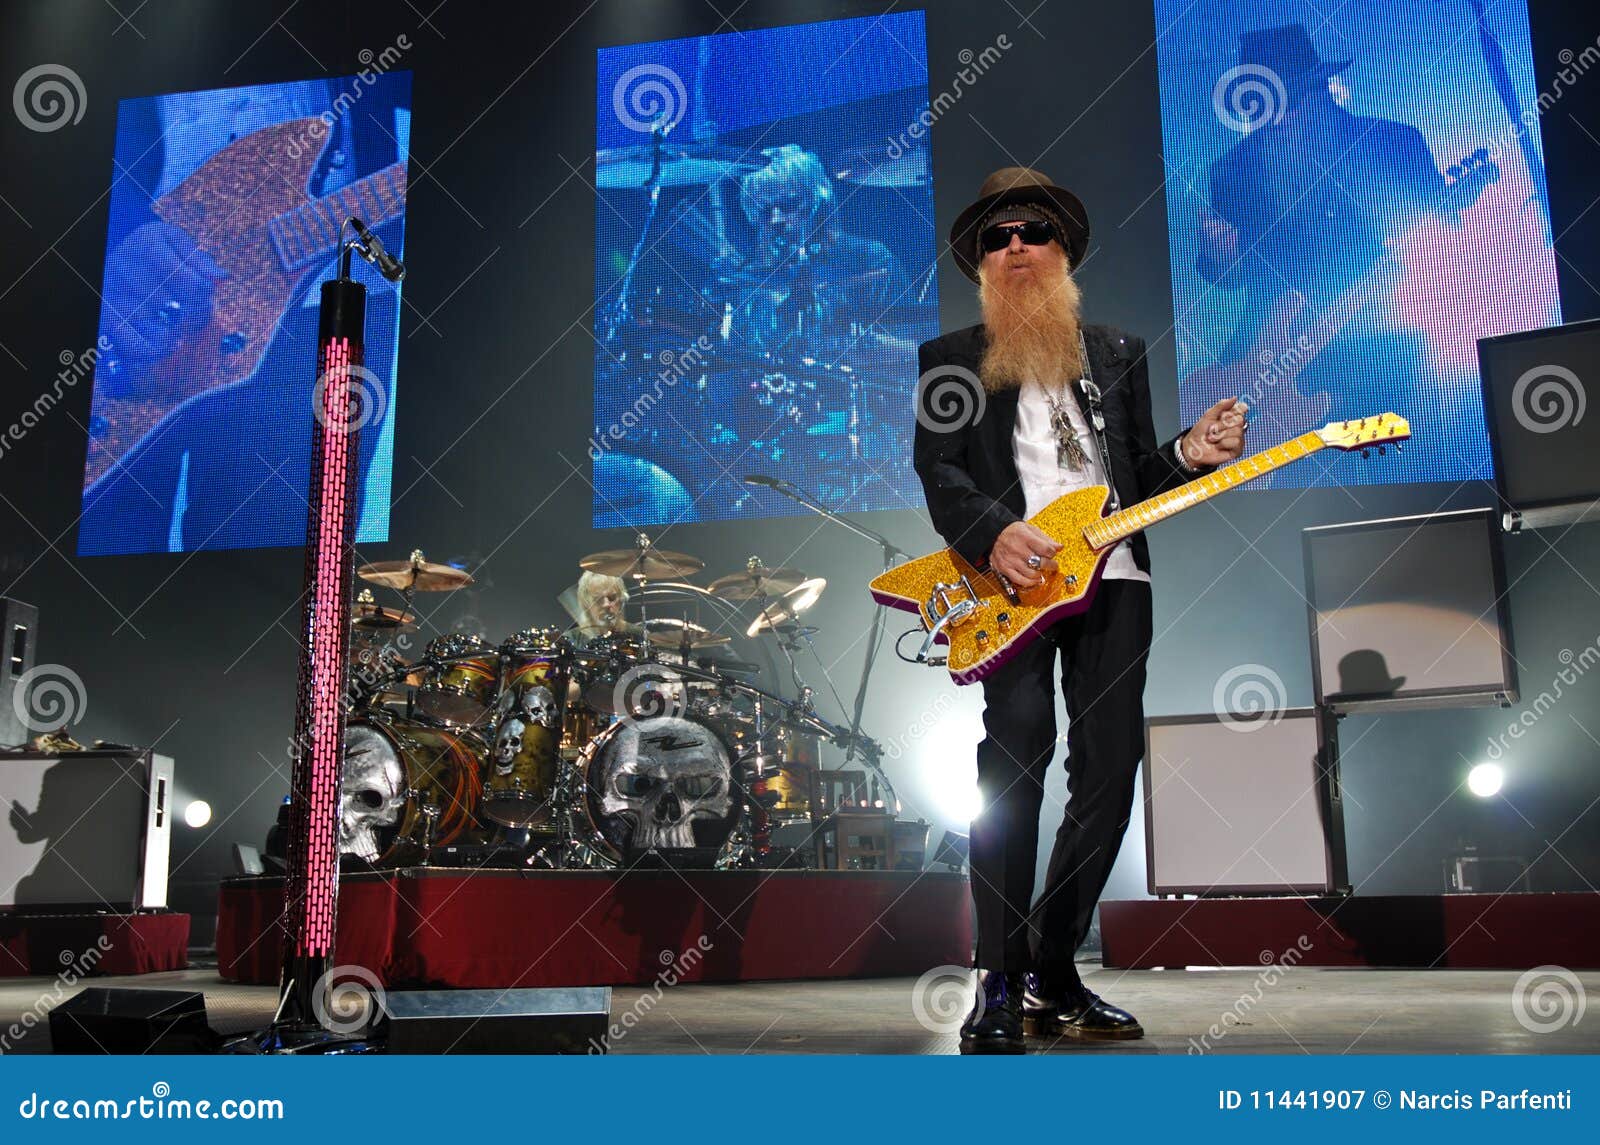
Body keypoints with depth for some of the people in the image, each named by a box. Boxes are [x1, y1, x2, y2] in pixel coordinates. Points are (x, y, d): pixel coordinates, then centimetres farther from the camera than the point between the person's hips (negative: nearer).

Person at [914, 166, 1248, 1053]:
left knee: (1109, 772, -2)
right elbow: (936, 473, 1)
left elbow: (1141, 478, 21)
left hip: (1111, 578, 4)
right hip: (1008, 581, -3)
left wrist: (1189, 456, -1)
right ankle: (1000, 987, -14)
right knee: (1018, 743, -22)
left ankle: (1053, 973, 13)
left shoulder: (1118, 354, 23)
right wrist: (993, 535, -18)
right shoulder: (948, 358, 14)